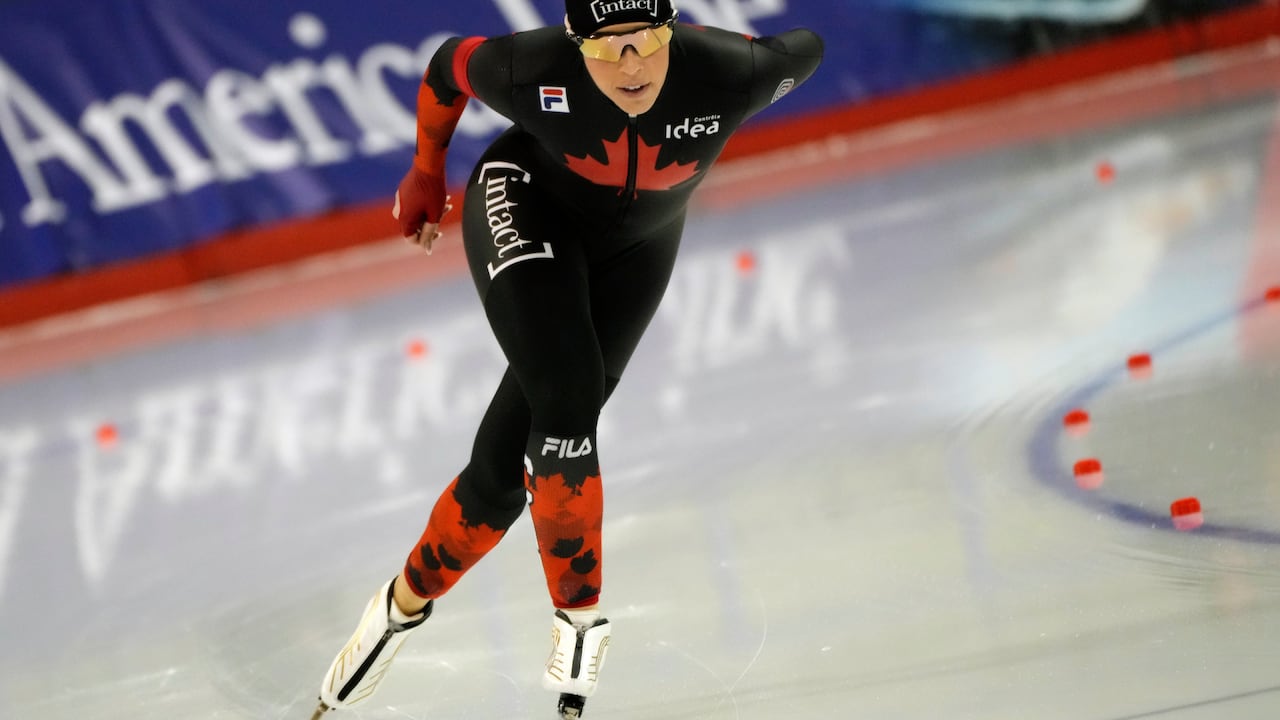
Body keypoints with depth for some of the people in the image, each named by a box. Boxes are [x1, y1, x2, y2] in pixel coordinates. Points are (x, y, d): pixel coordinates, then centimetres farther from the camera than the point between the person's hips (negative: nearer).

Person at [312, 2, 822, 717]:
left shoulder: (726, 73, -31)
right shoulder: (533, 71, -32)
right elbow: (448, 66, -9)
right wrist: (426, 174, 8)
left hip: (632, 249, 2)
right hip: (526, 207, -2)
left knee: (505, 468, -2)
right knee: (566, 397, -29)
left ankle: (407, 602, 22)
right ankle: (582, 616, -11)